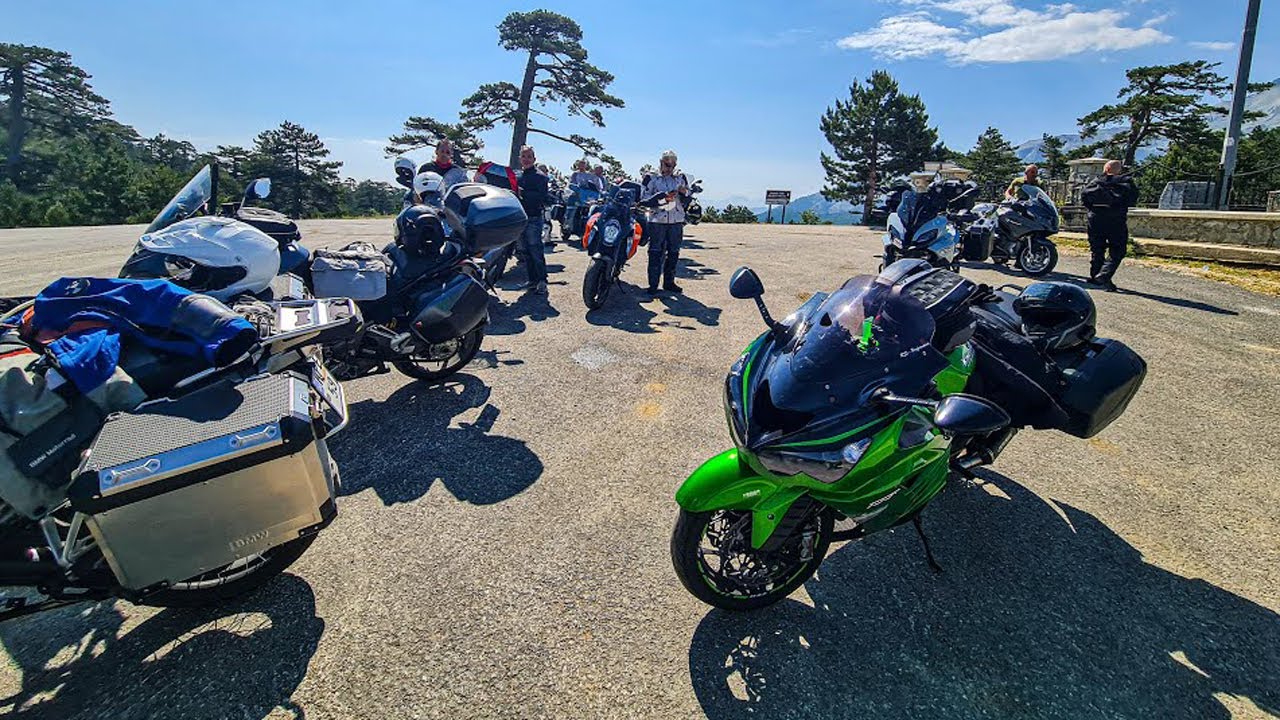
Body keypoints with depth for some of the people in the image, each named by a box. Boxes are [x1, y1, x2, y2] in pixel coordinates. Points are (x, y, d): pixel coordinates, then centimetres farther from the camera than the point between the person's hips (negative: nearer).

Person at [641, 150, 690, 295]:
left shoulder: (680, 178, 17)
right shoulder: (651, 178, 5)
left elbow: (688, 200, 20)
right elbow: (645, 199, -5)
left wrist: (684, 192, -3)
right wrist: (663, 197, -15)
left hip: (676, 220, 4)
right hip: (657, 220, -4)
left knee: (674, 253, 8)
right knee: (656, 253, -7)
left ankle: (669, 282, 18)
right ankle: (653, 284, -3)